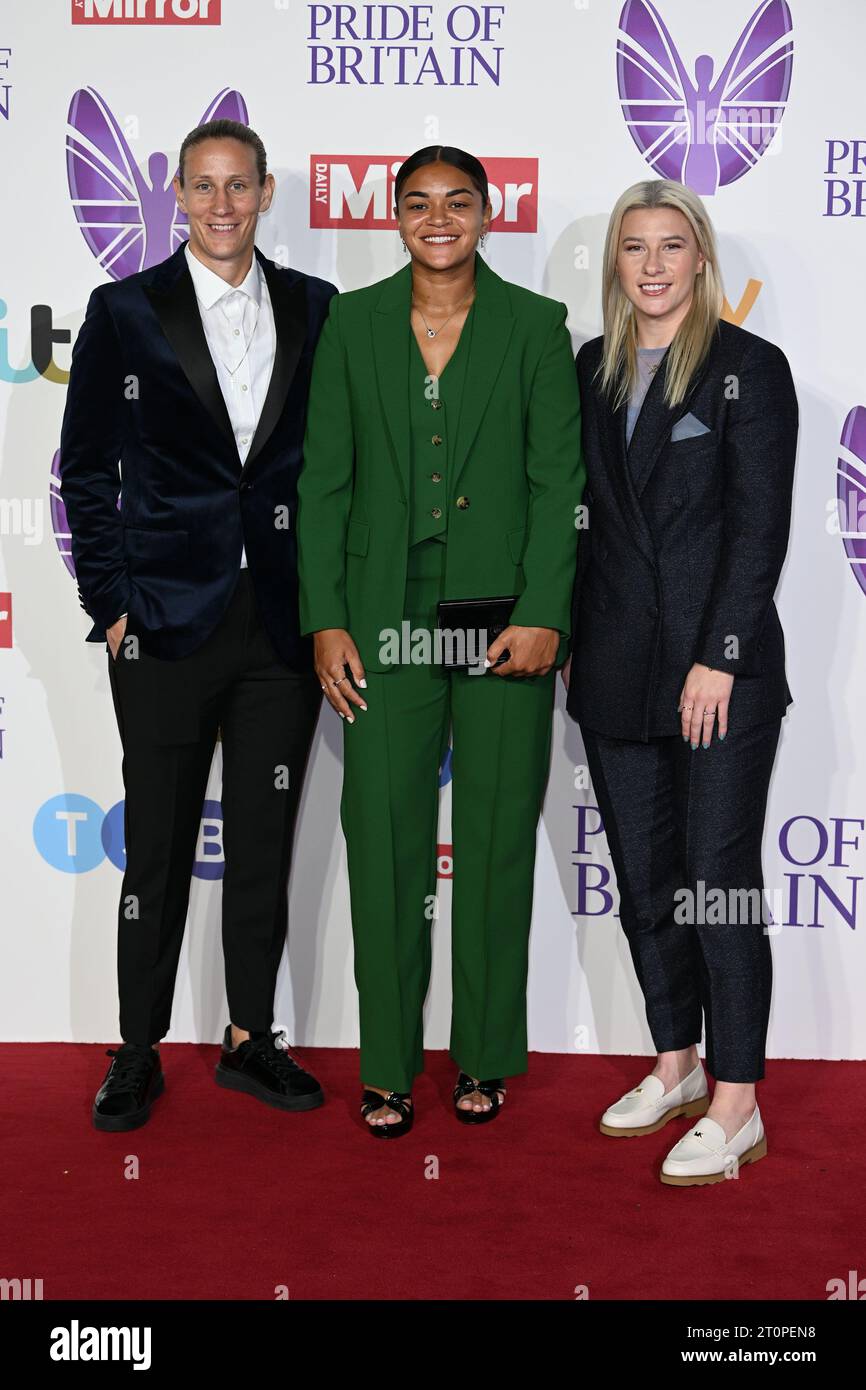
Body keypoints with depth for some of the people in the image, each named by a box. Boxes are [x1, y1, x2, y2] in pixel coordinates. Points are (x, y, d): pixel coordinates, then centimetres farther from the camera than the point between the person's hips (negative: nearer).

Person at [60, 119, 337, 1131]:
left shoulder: (315, 310, 8)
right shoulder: (125, 312, 2)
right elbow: (85, 471, 3)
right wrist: (109, 602, -3)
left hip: (284, 622, 2)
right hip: (167, 623, -2)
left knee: (265, 844, 10)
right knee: (157, 849, 5)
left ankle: (250, 1039, 26)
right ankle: (138, 1056, 20)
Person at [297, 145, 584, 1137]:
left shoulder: (536, 325, 4)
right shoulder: (352, 323, 8)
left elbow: (559, 481, 0)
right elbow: (323, 480, 6)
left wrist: (543, 615, -10)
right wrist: (324, 620, -2)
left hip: (505, 617, -1)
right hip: (387, 614, 1)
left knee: (496, 839, 6)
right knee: (385, 839, 2)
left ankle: (485, 1054, 22)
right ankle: (388, 1064, 16)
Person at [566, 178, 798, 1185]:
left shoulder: (750, 367, -4)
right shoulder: (593, 367, 12)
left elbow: (761, 526, -9)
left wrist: (719, 657, -15)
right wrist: (571, 638, 8)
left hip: (719, 670, -5)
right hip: (616, 669, 6)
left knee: (719, 882, -3)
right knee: (643, 883, 11)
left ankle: (736, 1107, 8)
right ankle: (676, 1066, 28)